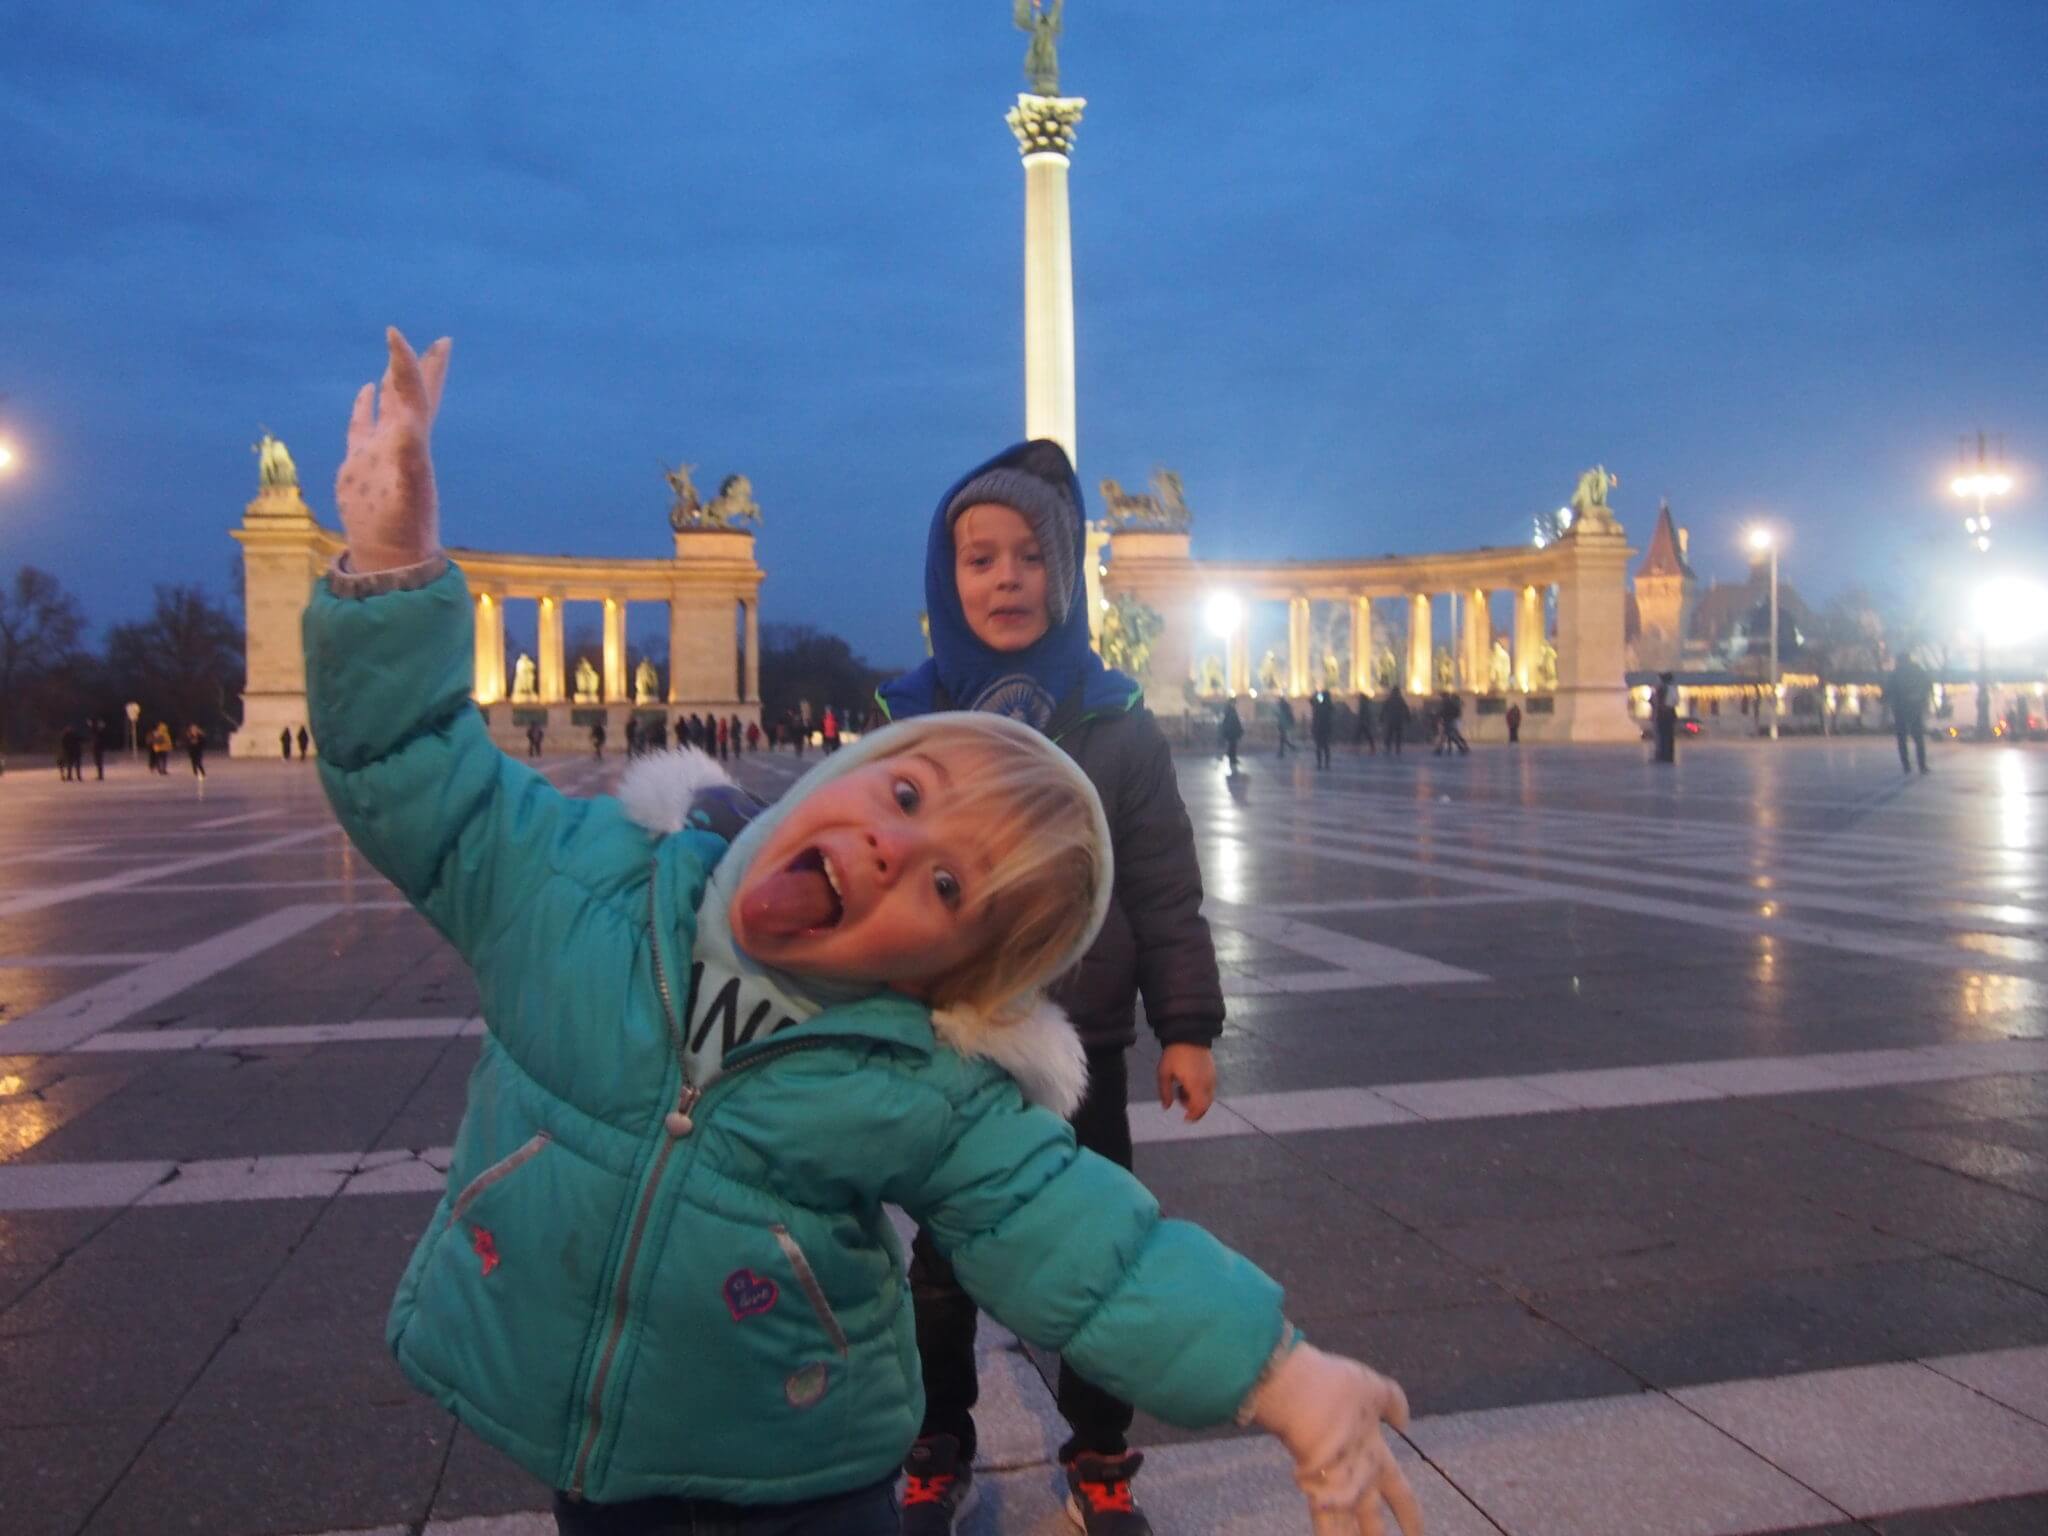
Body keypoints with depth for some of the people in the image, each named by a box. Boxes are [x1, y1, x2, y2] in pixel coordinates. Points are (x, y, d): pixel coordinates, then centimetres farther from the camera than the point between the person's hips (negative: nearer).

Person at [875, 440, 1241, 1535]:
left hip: (1082, 1047, 0)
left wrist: (1186, 1028, -7)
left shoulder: (1118, 725, -7)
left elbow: (1165, 893, -4)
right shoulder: (912, 724, -5)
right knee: (943, 1264, 17)